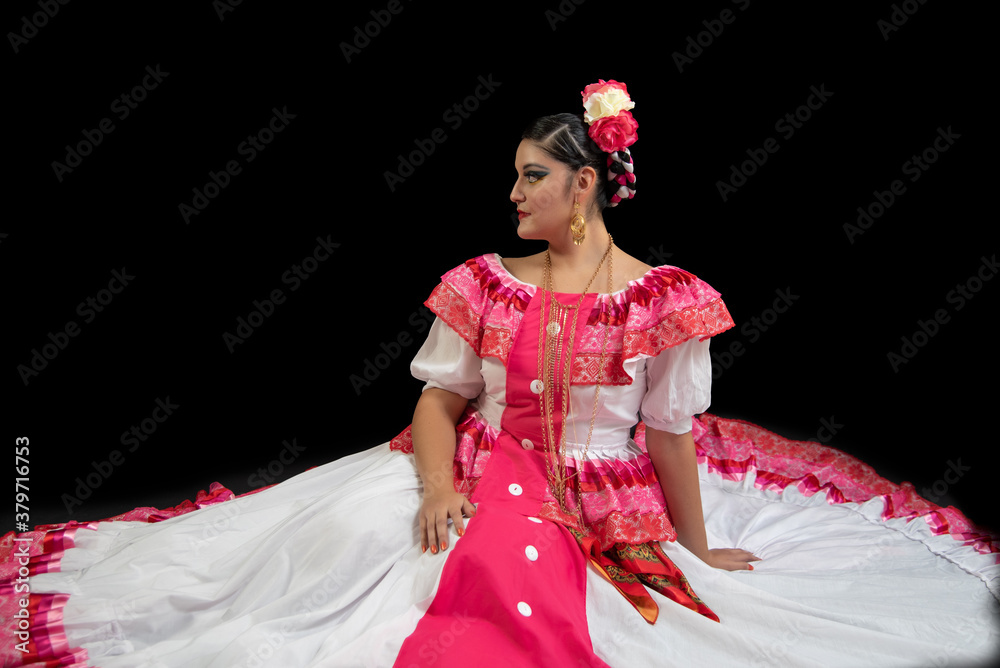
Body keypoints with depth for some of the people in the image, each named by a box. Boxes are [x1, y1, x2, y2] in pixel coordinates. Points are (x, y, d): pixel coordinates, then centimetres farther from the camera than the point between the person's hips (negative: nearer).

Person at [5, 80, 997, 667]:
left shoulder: (663, 298, -6)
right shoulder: (487, 283, 4)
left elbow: (672, 435, -2)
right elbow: (438, 398, 3)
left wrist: (699, 548, 6)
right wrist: (438, 485, -15)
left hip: (603, 513, -2)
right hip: (484, 479, 2)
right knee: (360, 520, -21)